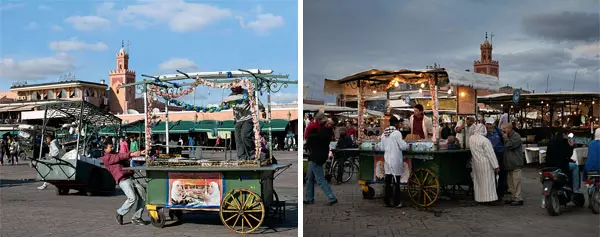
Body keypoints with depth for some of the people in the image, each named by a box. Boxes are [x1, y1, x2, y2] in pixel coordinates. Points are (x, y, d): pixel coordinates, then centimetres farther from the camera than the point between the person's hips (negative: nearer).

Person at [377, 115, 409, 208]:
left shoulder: (384, 133, 6)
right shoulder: (397, 133, -12)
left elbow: (382, 147, 12)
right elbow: (403, 146, -11)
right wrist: (407, 145, 8)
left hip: (387, 160, 6)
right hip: (395, 160, -6)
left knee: (388, 181, 10)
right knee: (396, 182, 1)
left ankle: (387, 201, 14)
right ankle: (396, 202, 6)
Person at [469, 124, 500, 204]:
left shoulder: (471, 138, 0)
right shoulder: (485, 140, -18)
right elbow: (490, 154, -16)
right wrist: (496, 166, -13)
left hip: (476, 163, 6)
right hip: (485, 164, -6)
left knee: (478, 180, 13)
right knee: (487, 180, 1)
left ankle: (479, 197, 18)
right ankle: (489, 198, 3)